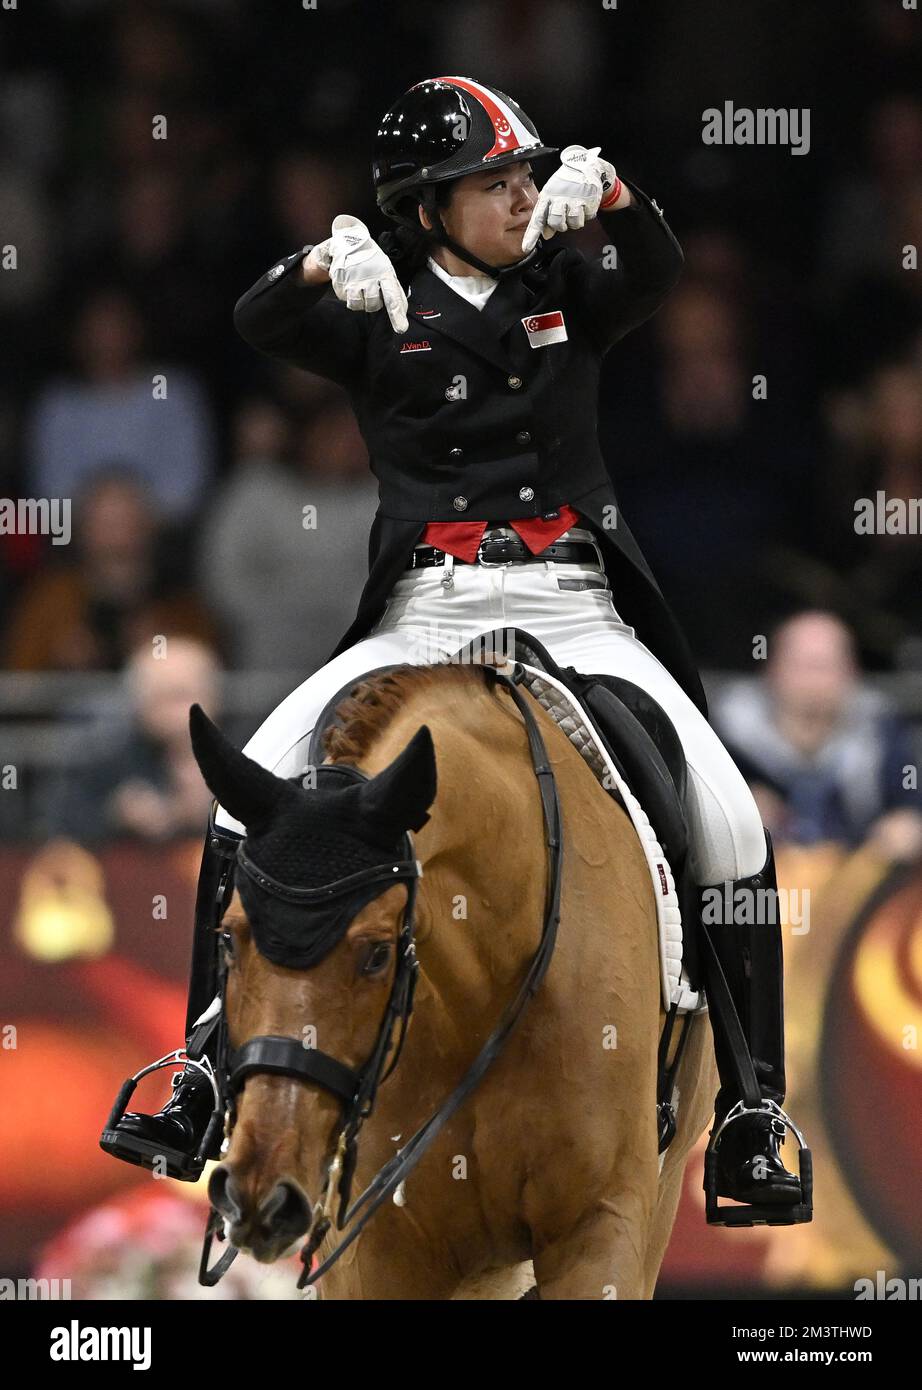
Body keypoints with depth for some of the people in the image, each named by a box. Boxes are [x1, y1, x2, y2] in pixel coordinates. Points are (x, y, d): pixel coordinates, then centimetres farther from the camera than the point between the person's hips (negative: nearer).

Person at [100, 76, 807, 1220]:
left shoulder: (567, 295, 11)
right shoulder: (381, 314, 6)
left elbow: (655, 275, -10)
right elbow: (259, 321, -11)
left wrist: (607, 195, -32)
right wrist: (327, 264, -34)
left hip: (575, 612, 1)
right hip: (423, 616, -1)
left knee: (732, 829, -16)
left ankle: (750, 1125, -4)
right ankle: (205, 1092, -9)